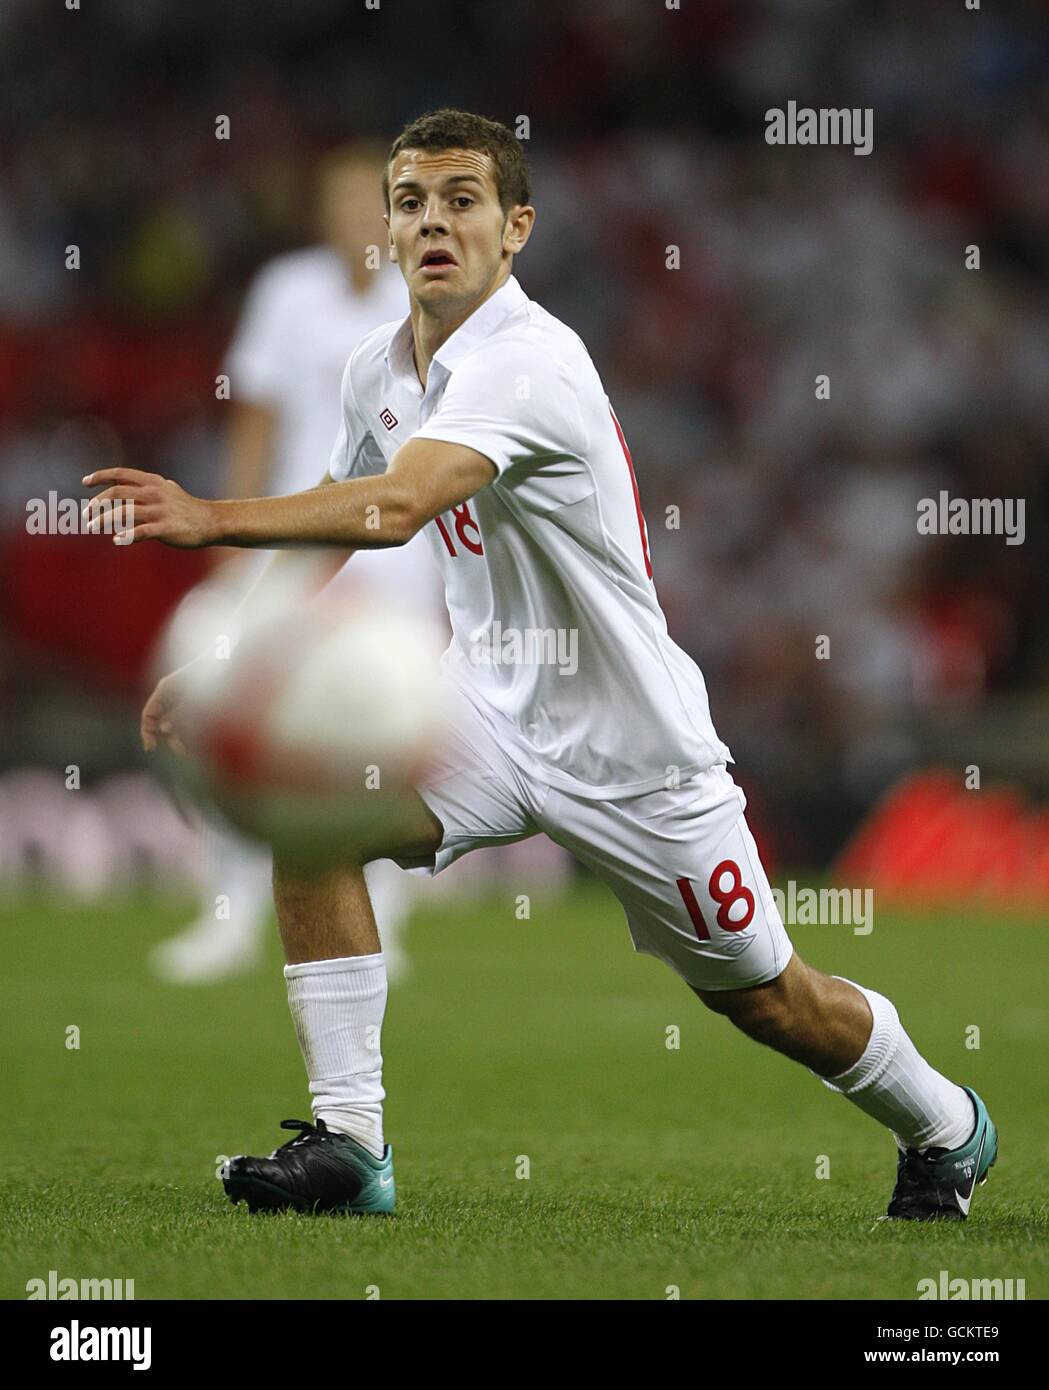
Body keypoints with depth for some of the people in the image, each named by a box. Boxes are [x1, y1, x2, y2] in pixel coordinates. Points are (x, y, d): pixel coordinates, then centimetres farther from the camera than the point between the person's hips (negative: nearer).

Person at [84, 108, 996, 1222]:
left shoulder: (528, 361, -27)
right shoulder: (378, 368, 0)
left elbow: (395, 507, -41)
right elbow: (329, 519, 17)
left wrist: (213, 520, -49)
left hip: (632, 744, -6)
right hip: (494, 709, 6)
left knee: (762, 999, 7)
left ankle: (942, 1124, 38)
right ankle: (346, 1142, -16)